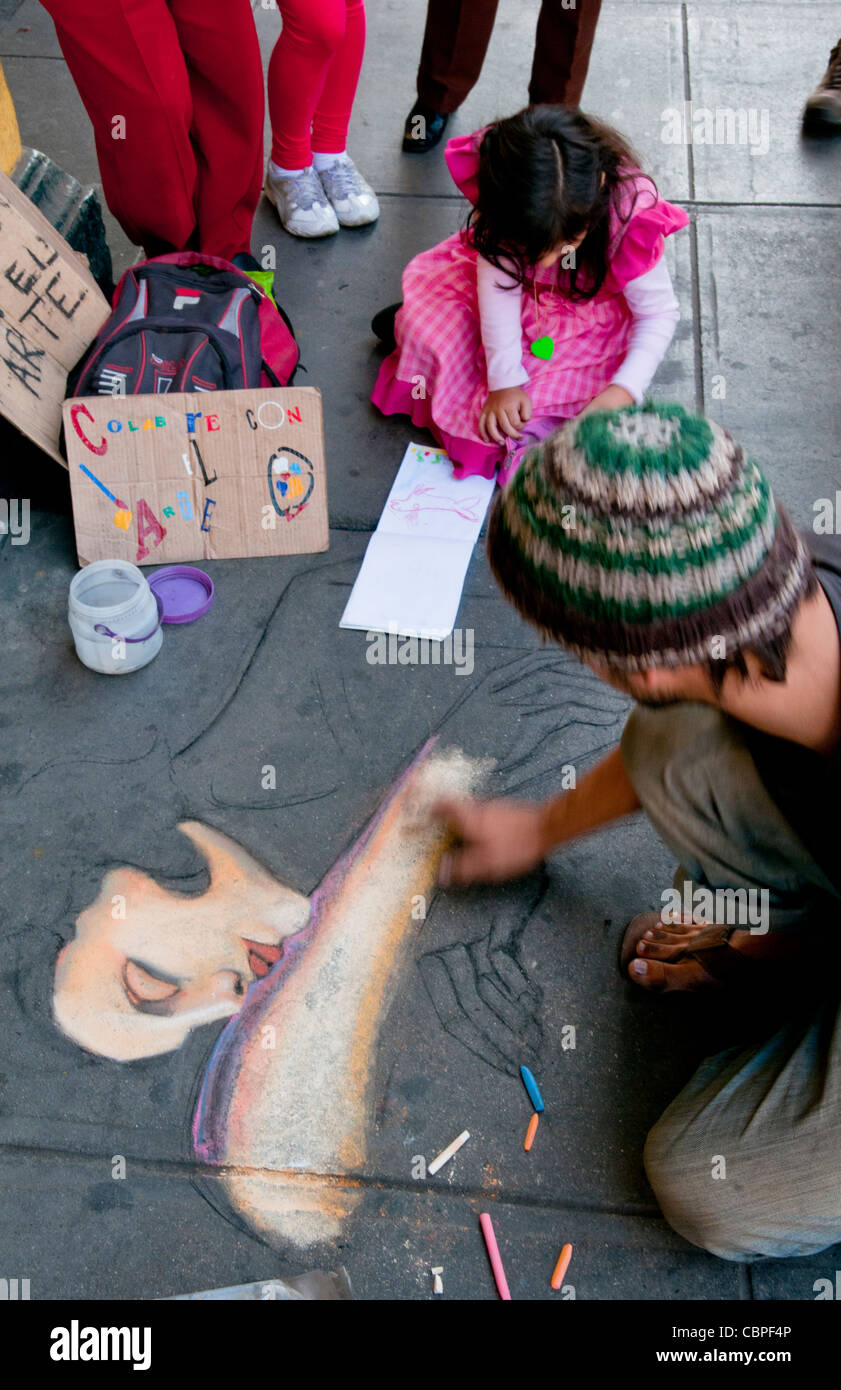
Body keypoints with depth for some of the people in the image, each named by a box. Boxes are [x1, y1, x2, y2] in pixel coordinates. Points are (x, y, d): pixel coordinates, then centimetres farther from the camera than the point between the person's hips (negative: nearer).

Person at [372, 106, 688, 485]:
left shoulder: (632, 213, -35)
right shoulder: (501, 191, -32)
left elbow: (660, 312, -24)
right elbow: (497, 281, -25)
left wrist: (623, 391, -37)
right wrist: (504, 379, -29)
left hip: (590, 307, -2)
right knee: (424, 323, -13)